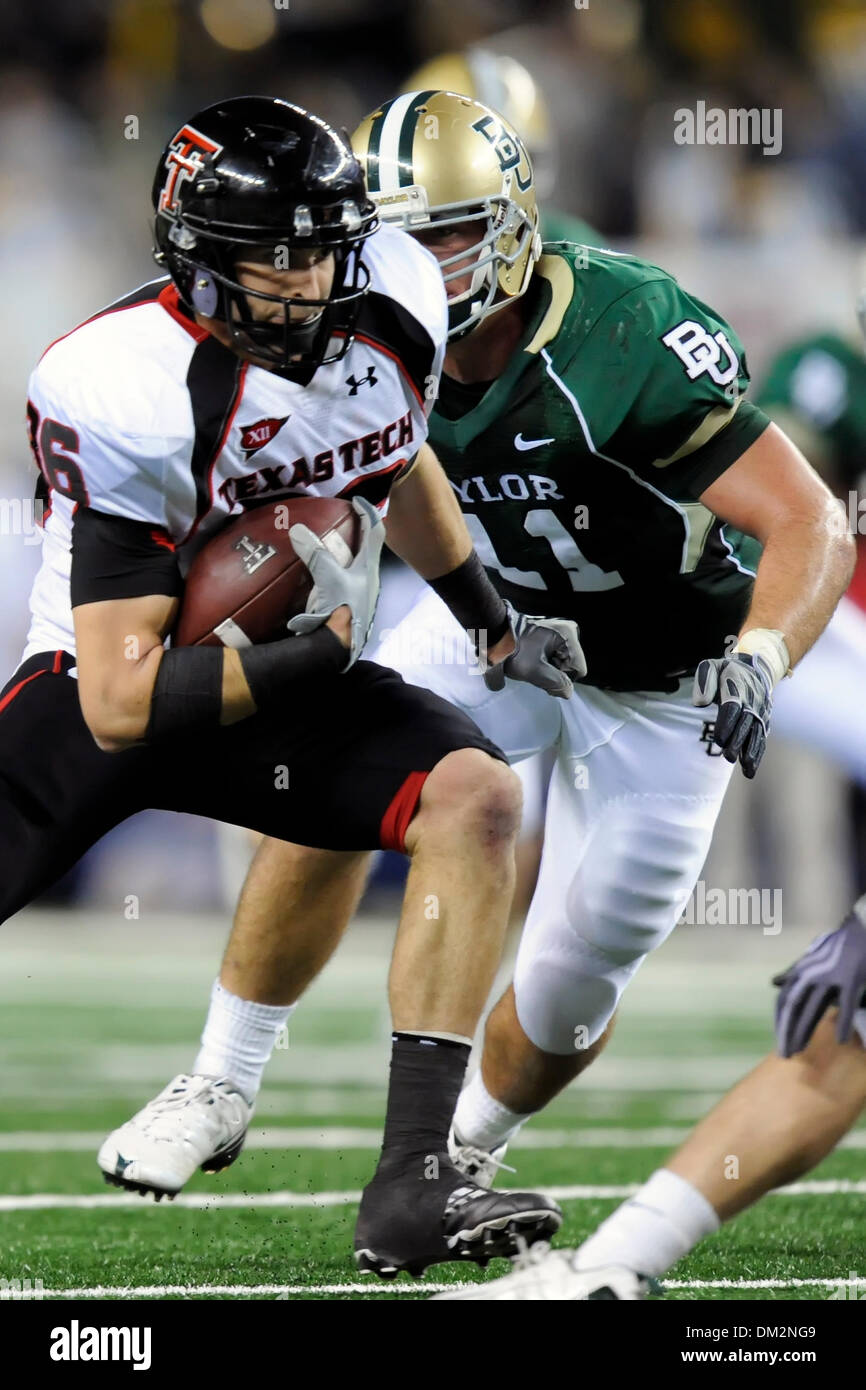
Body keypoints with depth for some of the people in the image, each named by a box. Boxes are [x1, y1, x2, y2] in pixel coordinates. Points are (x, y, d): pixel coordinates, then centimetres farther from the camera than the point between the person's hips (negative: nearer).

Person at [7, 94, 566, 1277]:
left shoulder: (391, 309, -11)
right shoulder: (125, 393, -30)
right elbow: (122, 704, -30)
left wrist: (495, 624, 20)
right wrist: (325, 646, -29)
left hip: (295, 677, 4)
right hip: (106, 685, -4)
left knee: (474, 798, -21)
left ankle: (412, 1181, -24)